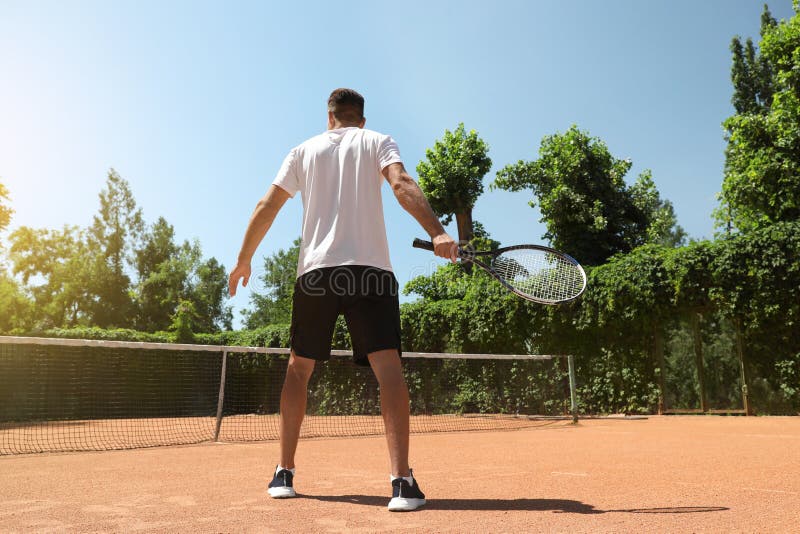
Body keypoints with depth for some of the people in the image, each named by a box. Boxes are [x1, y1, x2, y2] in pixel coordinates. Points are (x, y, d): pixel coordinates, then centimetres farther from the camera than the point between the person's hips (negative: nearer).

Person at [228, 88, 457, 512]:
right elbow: (402, 184, -8)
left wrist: (244, 260, 24)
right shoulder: (378, 142, 13)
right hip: (370, 268, -2)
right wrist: (437, 233, -19)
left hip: (315, 270, 2)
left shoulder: (304, 150, 18)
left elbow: (267, 206, 15)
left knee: (299, 366, 14)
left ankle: (284, 473, 16)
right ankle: (401, 481, -21)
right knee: (387, 363, -9)